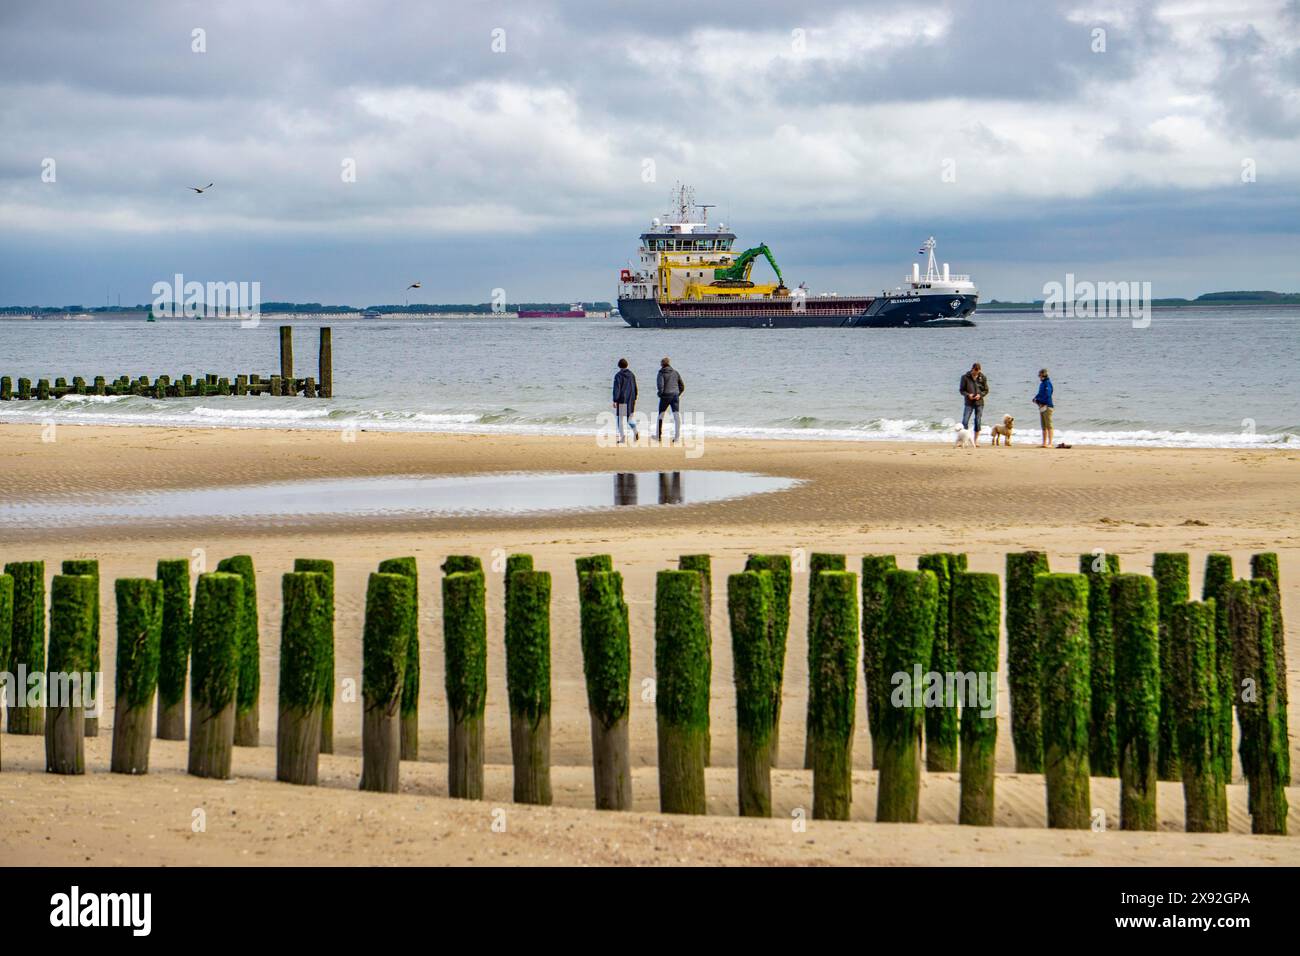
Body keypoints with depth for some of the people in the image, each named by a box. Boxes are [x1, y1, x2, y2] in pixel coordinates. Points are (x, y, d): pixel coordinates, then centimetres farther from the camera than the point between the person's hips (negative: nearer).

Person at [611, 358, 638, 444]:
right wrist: (634, 399, 20)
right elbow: (635, 388, 11)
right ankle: (635, 432, -9)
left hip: (621, 399, -5)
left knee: (619, 418, 4)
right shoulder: (631, 375, 6)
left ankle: (622, 438, 1)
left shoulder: (618, 375, -11)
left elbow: (616, 389, -14)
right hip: (630, 399, 5)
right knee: (629, 416, 15)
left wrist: (615, 400, -11)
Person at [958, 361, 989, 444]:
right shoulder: (965, 377, -3)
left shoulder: (982, 378, 1)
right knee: (965, 421, -9)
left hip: (979, 403, 1)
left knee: (977, 422, 3)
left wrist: (980, 395, -12)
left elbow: (986, 390, 7)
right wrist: (968, 395, -16)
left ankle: (976, 440, 13)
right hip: (969, 403, -1)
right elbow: (961, 389, 2)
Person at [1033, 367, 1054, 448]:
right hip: (1042, 406, 10)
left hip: (1047, 406, -10)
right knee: (1043, 426, 11)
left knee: (1048, 426, -9)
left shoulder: (1047, 383, -11)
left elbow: (1047, 394, -19)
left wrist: (1041, 402, -13)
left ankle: (1050, 443, -10)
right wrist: (1036, 398, 4)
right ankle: (1044, 443, 16)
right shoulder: (1041, 384, 16)